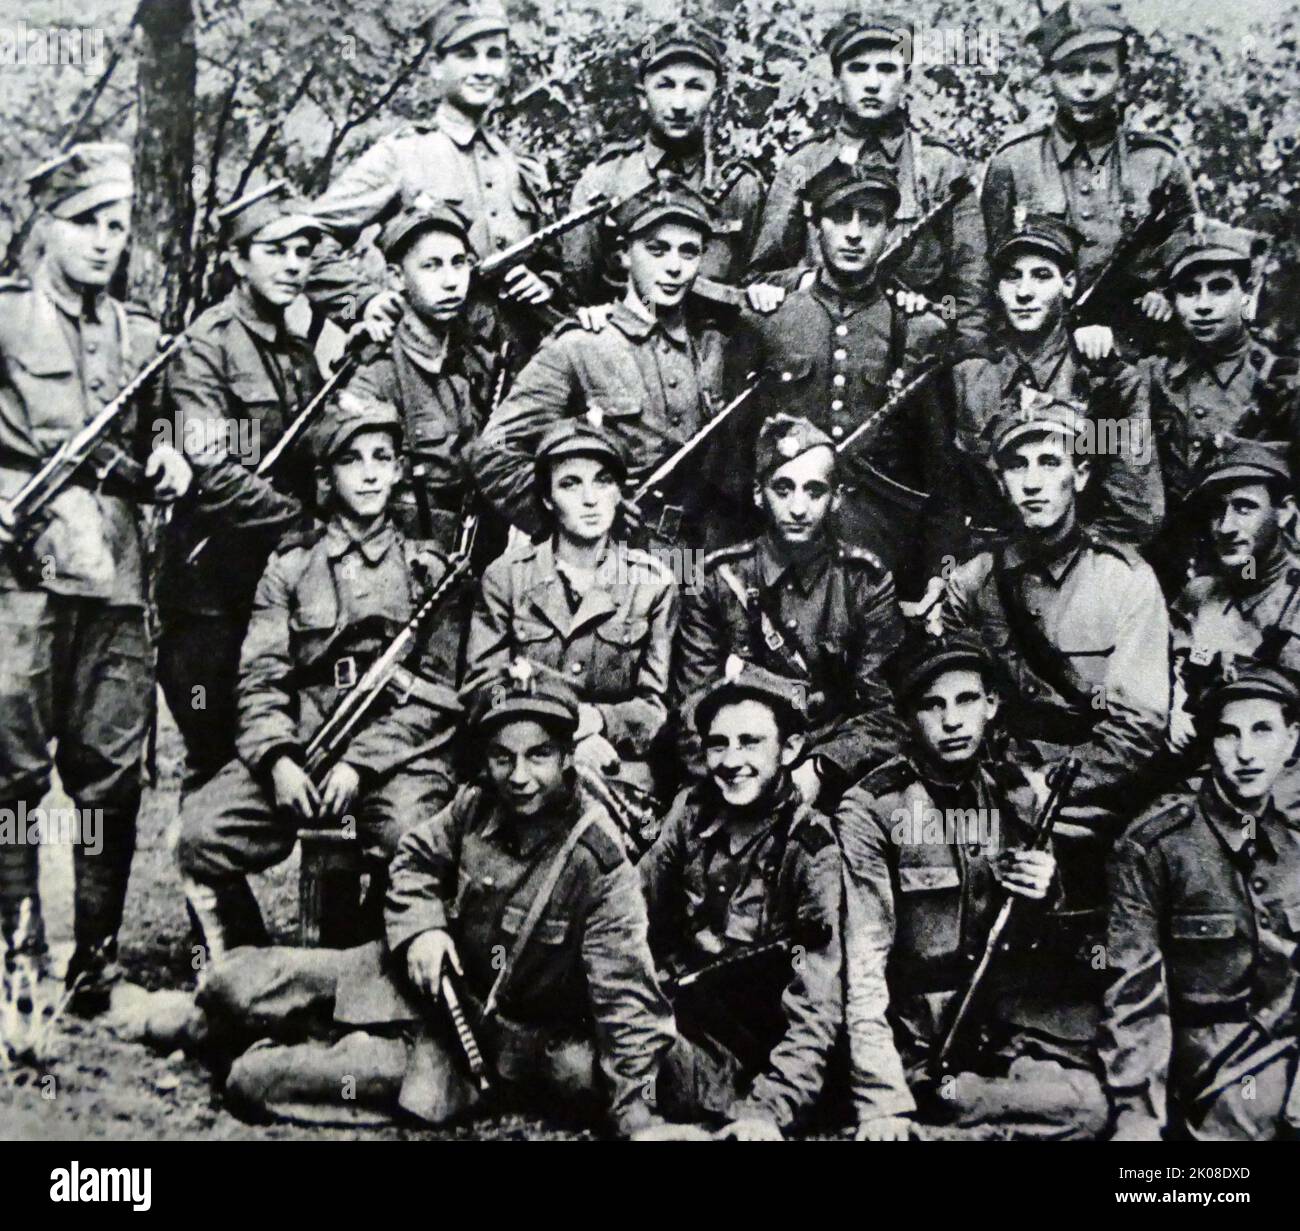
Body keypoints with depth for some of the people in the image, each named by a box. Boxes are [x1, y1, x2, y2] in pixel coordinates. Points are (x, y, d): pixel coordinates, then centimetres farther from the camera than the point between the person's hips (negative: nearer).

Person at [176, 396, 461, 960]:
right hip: (299, 747, 2)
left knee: (409, 837, -34)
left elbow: (439, 690, 4)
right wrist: (277, 759, -13)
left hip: (397, 752, -2)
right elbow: (261, 679, 7)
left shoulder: (426, 569, 13)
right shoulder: (290, 565, 16)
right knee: (201, 833, -23)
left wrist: (361, 762, -10)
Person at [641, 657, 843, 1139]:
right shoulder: (693, 810, 0)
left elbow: (817, 1012, -17)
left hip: (753, 1054, -5)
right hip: (679, 1017, 6)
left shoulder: (815, 850, -13)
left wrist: (769, 1111, -27)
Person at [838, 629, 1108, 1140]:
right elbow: (864, 965, -14)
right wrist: (881, 1102, -22)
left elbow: (1037, 946, 15)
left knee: (1091, 1104, -21)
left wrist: (1043, 901, -9)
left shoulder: (1019, 794, 6)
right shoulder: (870, 809, -7)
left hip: (1004, 1029, 5)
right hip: (914, 1037, -4)